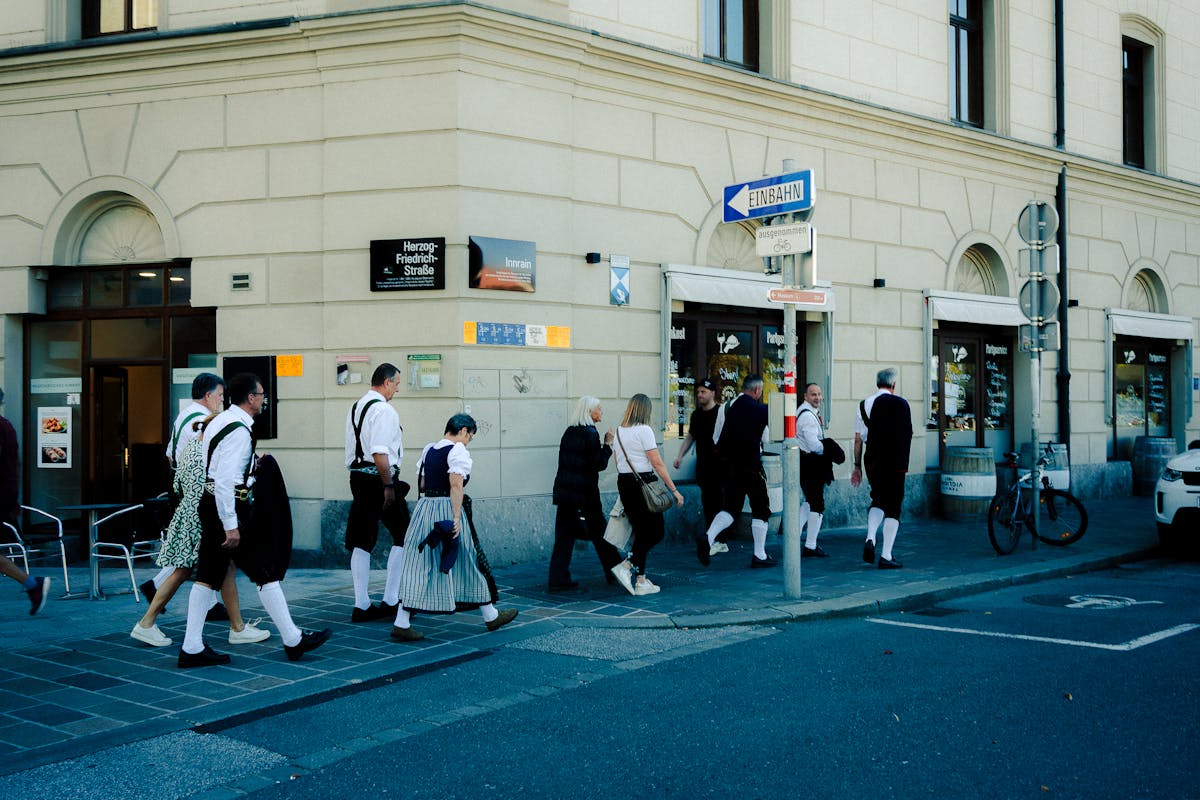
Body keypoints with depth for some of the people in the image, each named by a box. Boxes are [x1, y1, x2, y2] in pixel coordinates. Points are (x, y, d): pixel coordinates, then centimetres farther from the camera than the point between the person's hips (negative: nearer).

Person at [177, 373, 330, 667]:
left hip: (209, 502, 10)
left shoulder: (219, 421, 12)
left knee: (208, 576, 9)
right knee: (266, 573, 0)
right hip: (229, 507, -10)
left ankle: (192, 648, 9)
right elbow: (225, 480, -24)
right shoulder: (239, 431, -18)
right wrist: (231, 526, -23)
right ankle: (293, 640, 9)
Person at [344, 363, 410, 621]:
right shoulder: (383, 409, -14)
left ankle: (361, 605, 11)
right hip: (378, 478, -9)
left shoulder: (355, 408, 15)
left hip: (357, 476, 9)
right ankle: (390, 600, 4)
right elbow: (379, 453, -22)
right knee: (402, 537, 5)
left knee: (362, 541, 9)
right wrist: (388, 485, -19)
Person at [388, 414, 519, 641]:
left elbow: (421, 483, 15)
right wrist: (456, 517, -21)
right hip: (447, 510, -7)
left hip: (424, 509, 7)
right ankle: (491, 616, 22)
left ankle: (401, 623, -4)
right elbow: (456, 484, -19)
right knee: (470, 562, 8)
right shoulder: (458, 450, -10)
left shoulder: (428, 449, 13)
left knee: (417, 565, 4)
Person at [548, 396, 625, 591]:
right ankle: (614, 570, 23)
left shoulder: (569, 432, 10)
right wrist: (608, 444, -4)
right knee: (599, 531, 9)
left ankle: (558, 579, 0)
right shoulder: (590, 434, -12)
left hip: (564, 490, 6)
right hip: (584, 491, -6)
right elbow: (599, 464, -13)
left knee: (564, 535, 4)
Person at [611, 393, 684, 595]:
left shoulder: (620, 431, 10)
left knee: (641, 531, 13)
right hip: (643, 484, -8)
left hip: (623, 483, 8)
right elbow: (657, 463, -14)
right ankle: (628, 566, -11)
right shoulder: (644, 430, -12)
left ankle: (640, 580, 12)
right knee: (656, 532, 1)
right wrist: (674, 490, -11)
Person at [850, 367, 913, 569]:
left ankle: (870, 539, -3)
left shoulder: (864, 405, 6)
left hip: (872, 461, 4)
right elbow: (907, 435, -8)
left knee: (878, 500, 21)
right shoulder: (900, 403, -6)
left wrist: (857, 466, 12)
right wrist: (904, 463, -3)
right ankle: (886, 556, 0)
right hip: (894, 462, -4)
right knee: (893, 507, 3)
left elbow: (858, 439, 6)